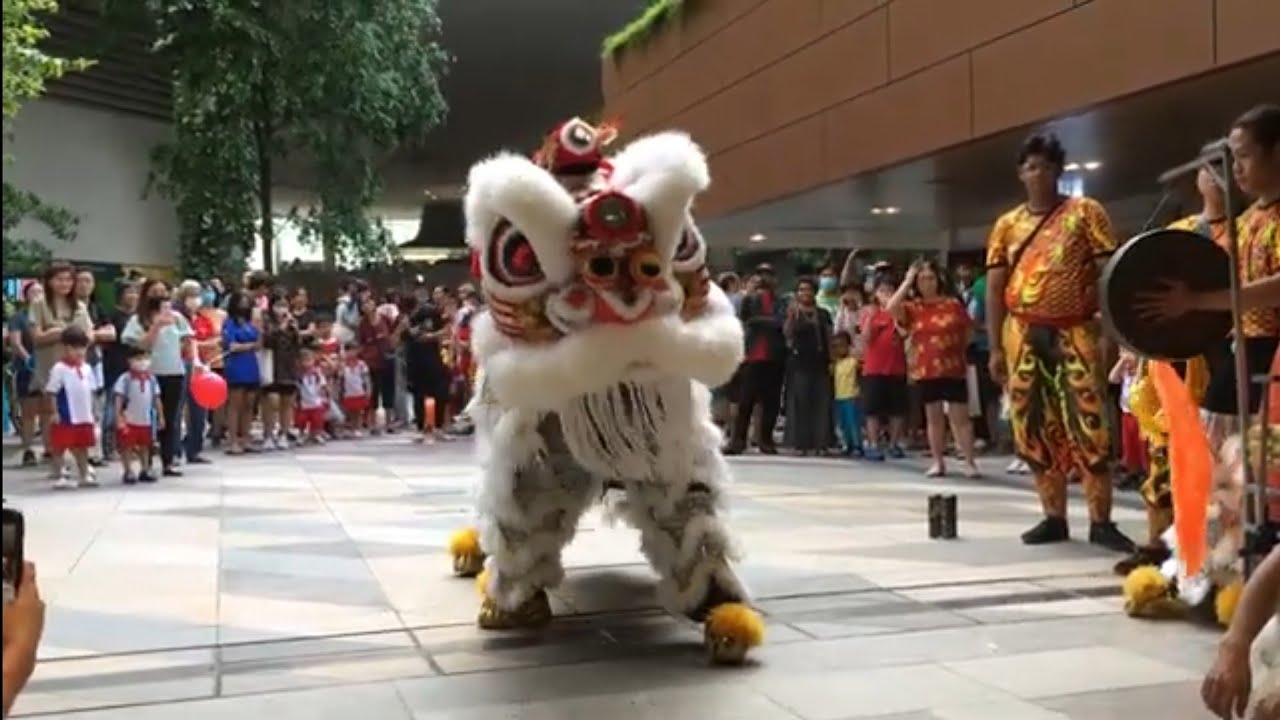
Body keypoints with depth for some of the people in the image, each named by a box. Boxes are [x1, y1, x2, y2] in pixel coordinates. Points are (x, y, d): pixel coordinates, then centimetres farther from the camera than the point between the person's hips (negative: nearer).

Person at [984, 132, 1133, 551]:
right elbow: (994, 287, 10)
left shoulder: (1086, 213, 3)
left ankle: (1101, 522, -2)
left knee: (1089, 428, -8)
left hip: (1075, 332, -3)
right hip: (1023, 336, 3)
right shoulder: (1007, 225, 11)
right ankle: (1054, 518, 14)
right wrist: (995, 347, 4)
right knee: (1035, 430, 5)